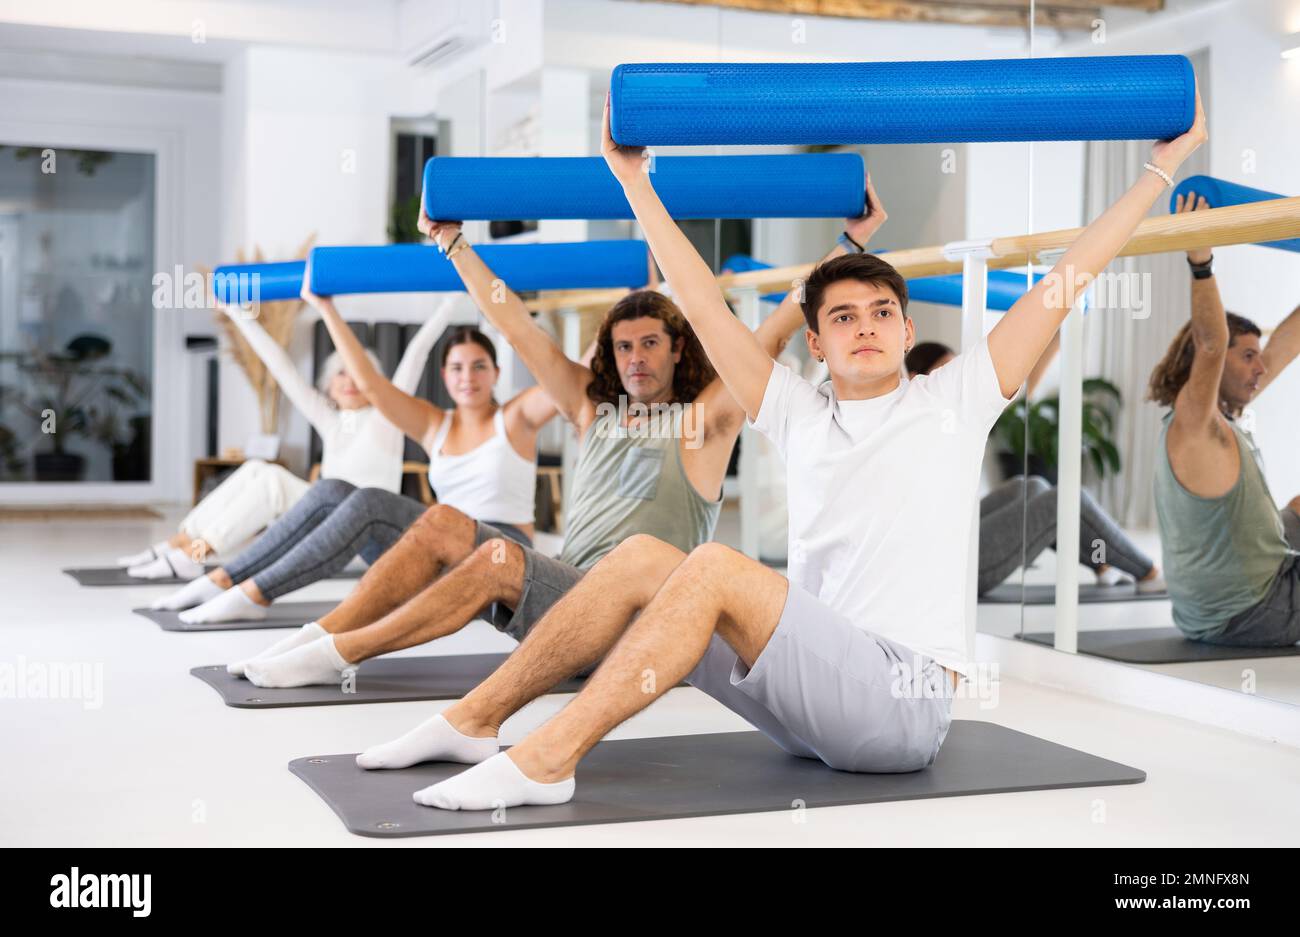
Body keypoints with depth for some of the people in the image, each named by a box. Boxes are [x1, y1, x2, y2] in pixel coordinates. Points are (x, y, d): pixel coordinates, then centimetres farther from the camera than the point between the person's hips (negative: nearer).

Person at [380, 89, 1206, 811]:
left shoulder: (953, 401, 5)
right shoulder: (799, 415, 15)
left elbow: (1064, 284, 4)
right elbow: (704, 306, 15)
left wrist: (1164, 165, 5)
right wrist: (635, 181, 17)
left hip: (905, 699, -5)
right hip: (817, 689, 5)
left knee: (715, 567, -27)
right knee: (644, 559, -9)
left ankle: (545, 762, -28)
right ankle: (474, 722, -3)